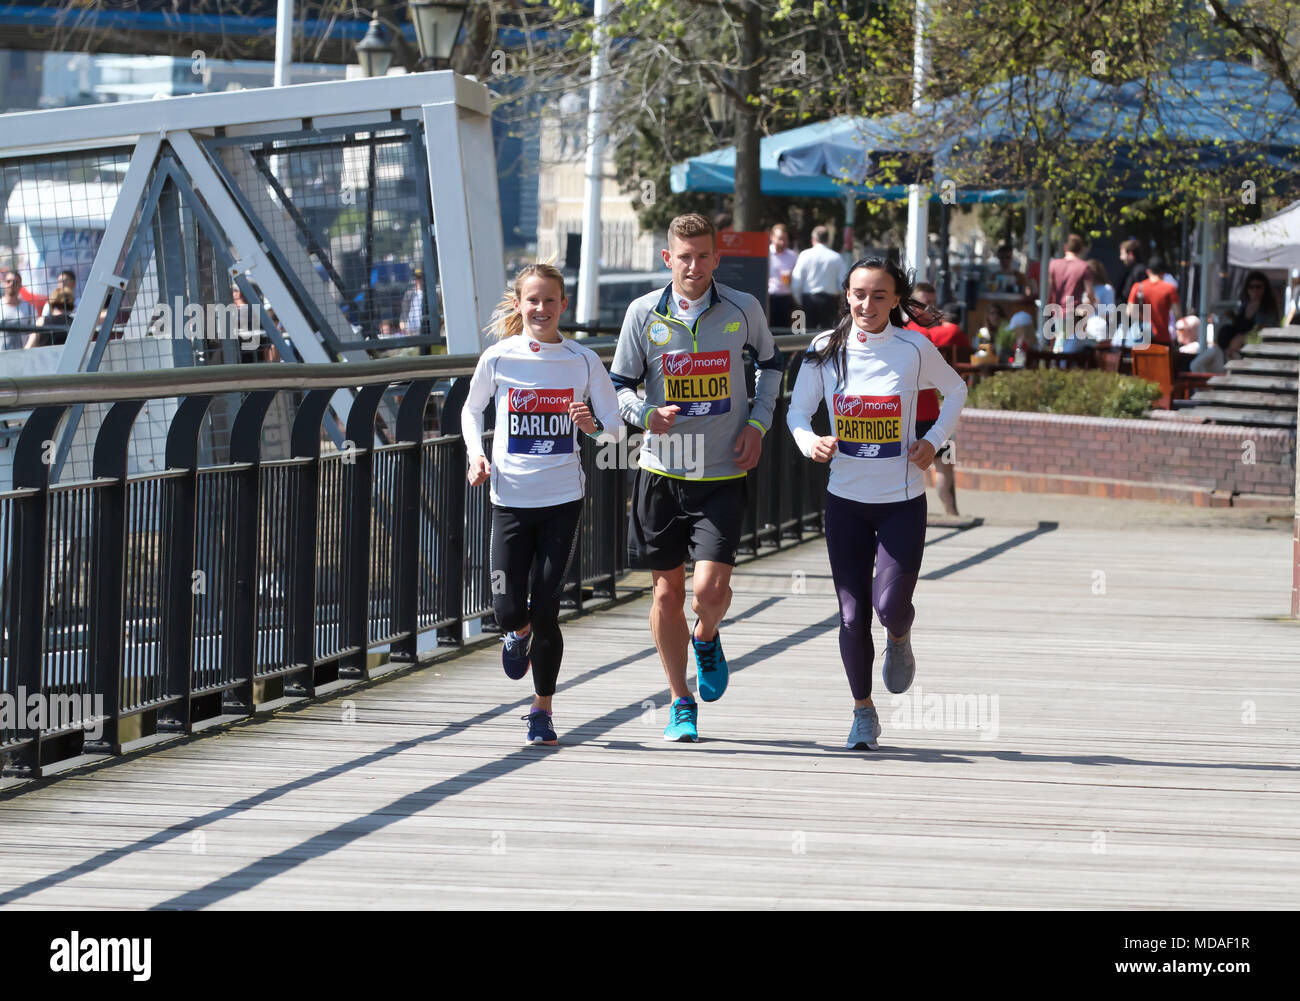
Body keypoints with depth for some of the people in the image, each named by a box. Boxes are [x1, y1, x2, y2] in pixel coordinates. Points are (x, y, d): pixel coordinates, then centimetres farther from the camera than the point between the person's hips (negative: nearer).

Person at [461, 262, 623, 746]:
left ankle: (542, 708, 12)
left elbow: (615, 427, 5)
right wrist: (476, 454, -1)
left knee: (545, 608, -5)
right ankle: (519, 633, 35)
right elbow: (471, 410, 15)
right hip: (511, 500, 1)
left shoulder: (582, 361, -1)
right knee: (508, 610, -4)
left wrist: (594, 425, -17)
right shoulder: (498, 358, -1)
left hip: (563, 498, -1)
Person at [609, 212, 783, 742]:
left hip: (722, 474, -1)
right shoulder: (644, 313, -2)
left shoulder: (743, 310, -2)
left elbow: (770, 362, 17)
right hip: (661, 472, 1)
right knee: (668, 591, 6)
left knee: (710, 587, -14)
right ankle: (681, 703, 21)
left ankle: (707, 639, 23)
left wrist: (757, 424, 5)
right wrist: (647, 415, -16)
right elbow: (619, 385, 5)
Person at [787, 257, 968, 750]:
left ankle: (899, 641, 27)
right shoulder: (826, 350, -5)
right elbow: (798, 409, 4)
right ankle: (863, 711, 21)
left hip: (902, 501, -1)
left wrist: (934, 440, -4)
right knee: (852, 615, 1)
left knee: (890, 604, -11)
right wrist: (810, 442, -17)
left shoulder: (914, 349, -7)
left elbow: (955, 390, 10)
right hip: (846, 500, 1)